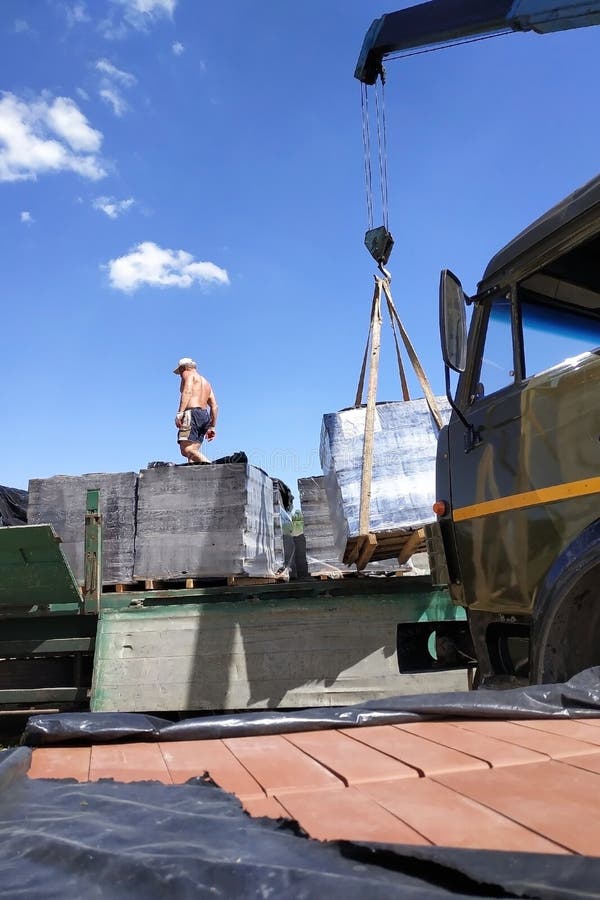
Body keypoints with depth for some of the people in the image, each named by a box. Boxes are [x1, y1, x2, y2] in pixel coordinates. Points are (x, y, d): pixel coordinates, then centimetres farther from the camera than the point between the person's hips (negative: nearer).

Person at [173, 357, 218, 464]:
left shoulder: (188, 373, 9)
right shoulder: (206, 382, 32)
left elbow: (187, 391, -12)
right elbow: (214, 406, 25)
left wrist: (180, 413, -21)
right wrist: (212, 426, 24)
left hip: (192, 412, -9)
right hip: (205, 415, 9)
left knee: (186, 450, -20)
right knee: (193, 452, 0)